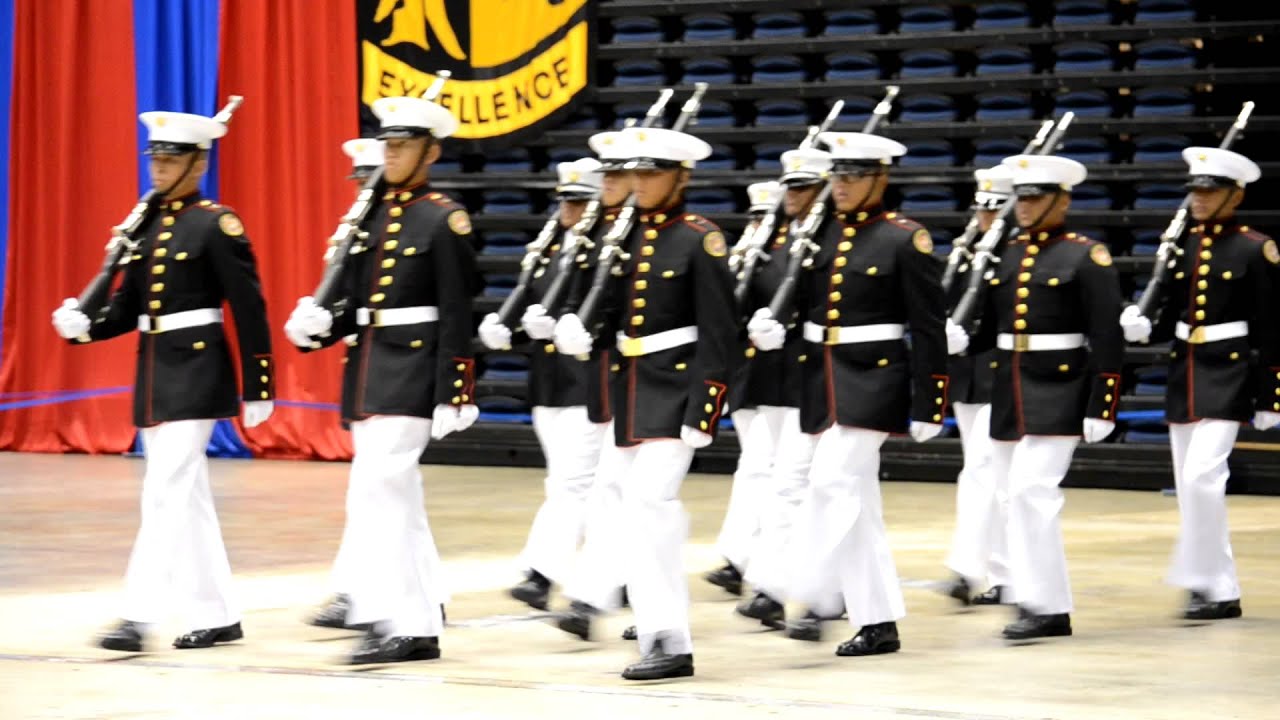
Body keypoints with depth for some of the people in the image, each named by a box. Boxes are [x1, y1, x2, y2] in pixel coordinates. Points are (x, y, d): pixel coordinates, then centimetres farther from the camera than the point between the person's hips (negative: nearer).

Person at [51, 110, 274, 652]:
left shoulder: (216, 225, -9)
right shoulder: (146, 225, 12)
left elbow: (249, 310, -9)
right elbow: (129, 307, 13)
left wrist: (258, 387, -10)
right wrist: (84, 325, -7)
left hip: (196, 372, -8)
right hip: (153, 371, 8)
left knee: (166, 491, -12)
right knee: (186, 497, 10)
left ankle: (140, 615, -13)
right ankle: (218, 616, 17)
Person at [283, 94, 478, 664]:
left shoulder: (444, 220, -8)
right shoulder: (368, 217, 13)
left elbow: (456, 318, -11)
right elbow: (353, 306, 15)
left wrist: (453, 397, -15)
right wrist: (317, 324, -6)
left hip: (411, 374, -8)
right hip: (366, 372, 8)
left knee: (373, 493, -15)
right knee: (399, 501, 10)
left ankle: (389, 620, -13)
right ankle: (421, 626, 16)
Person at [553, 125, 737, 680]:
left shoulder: (700, 241, -9)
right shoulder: (625, 237, 10)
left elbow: (718, 340, -12)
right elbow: (611, 313, 13)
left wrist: (701, 416, -17)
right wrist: (581, 335, -10)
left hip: (674, 392, -7)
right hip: (625, 388, 7)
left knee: (646, 508, -16)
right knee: (654, 514, 9)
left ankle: (667, 640, -15)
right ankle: (666, 637, 15)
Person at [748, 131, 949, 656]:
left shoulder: (905, 240, -7)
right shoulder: (821, 235, 10)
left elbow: (928, 330, -8)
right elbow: (804, 302, 14)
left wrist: (927, 407, -10)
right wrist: (771, 327, -9)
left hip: (872, 380, -6)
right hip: (822, 378, 6)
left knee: (834, 484, -17)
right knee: (855, 500, 8)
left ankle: (819, 597, -10)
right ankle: (879, 621, 13)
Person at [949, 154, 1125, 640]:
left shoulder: (1086, 258, -6)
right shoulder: (1005, 257, 12)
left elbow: (1106, 340, -9)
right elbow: (989, 327, 15)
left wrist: (1101, 409, -13)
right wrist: (959, 339, -7)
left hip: (1058, 390, -7)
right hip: (1008, 390, 7)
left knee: (1033, 490, -15)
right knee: (1018, 495, 8)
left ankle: (1046, 605, -11)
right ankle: (1040, 600, 17)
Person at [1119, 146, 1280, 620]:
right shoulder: (1181, 247, 9)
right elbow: (1170, 317, 12)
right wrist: (1142, 329, -11)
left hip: (1228, 375, -7)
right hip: (1183, 373, 7)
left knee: (1202, 476, -19)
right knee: (1190, 487, 7)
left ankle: (1200, 577, -10)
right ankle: (1220, 591, 14)